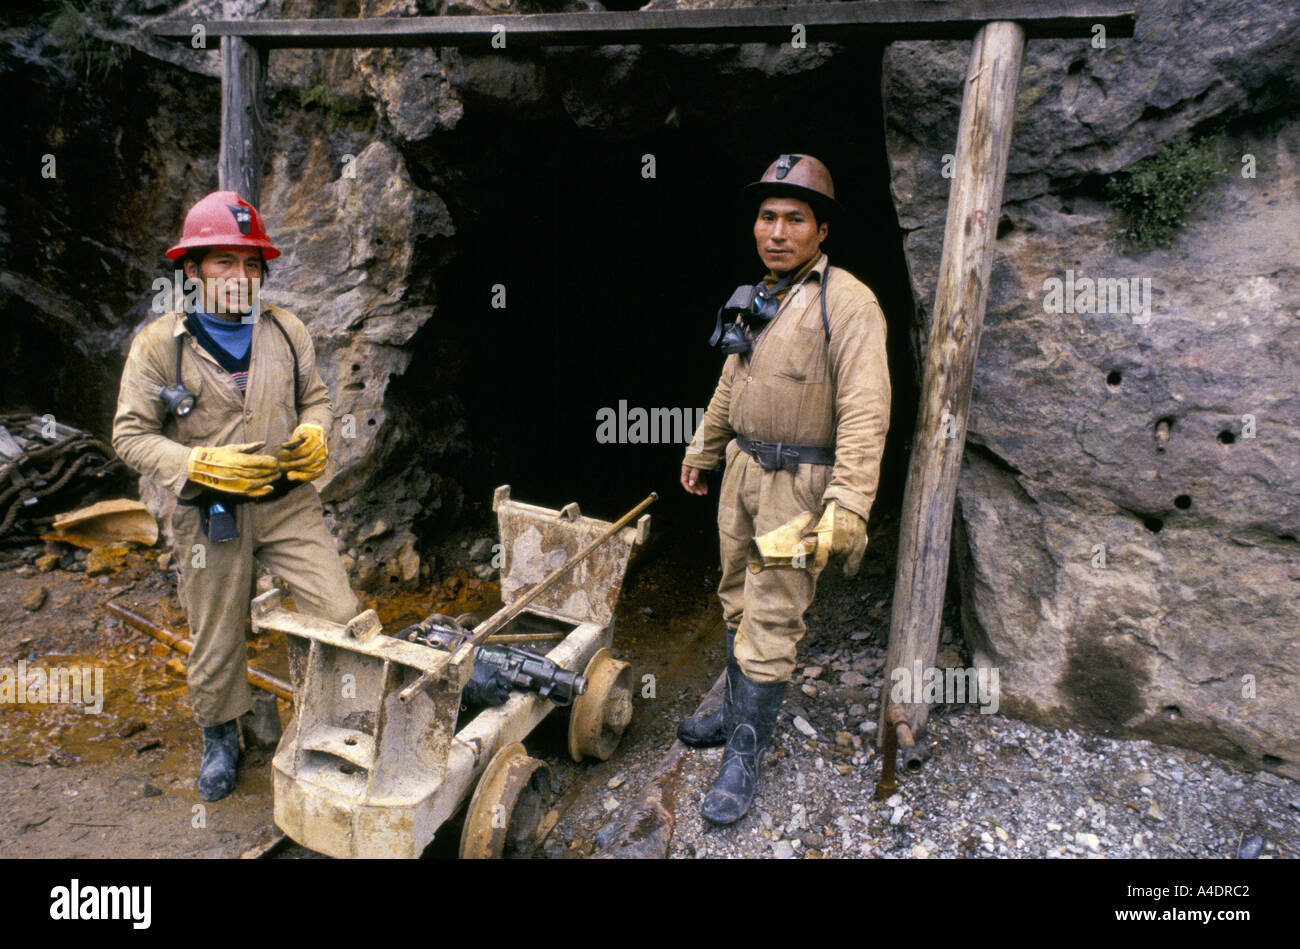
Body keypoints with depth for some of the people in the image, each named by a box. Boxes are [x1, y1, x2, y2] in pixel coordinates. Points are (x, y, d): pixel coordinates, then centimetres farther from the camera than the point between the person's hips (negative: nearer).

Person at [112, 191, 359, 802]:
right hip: (211, 515, -2)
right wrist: (200, 464, -21)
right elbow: (130, 435, -6)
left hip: (289, 502, 2)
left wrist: (313, 434, -9)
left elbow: (316, 398, 14)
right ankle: (220, 739, 39)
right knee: (216, 643, 12)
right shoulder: (159, 344, -7)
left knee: (341, 616, -4)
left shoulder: (286, 331, 2)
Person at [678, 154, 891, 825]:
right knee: (738, 604, 18)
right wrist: (702, 450, 27)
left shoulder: (846, 302, -15)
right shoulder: (757, 300, 9)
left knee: (771, 623, -1)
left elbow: (865, 412, -22)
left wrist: (848, 507, -28)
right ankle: (737, 713, 36)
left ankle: (744, 756, 13)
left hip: (799, 485, -7)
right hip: (743, 469, 8)